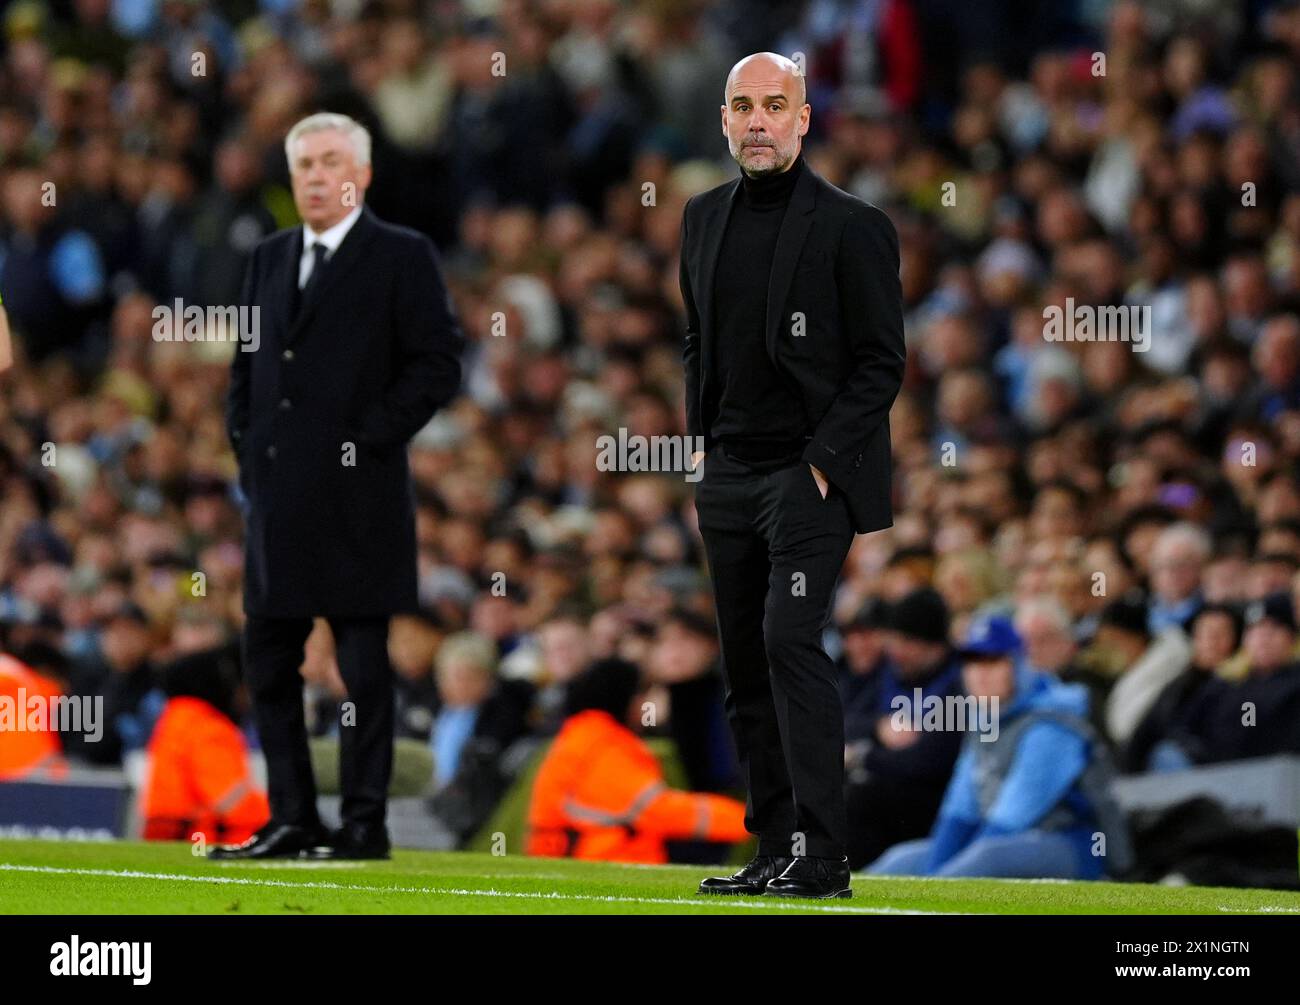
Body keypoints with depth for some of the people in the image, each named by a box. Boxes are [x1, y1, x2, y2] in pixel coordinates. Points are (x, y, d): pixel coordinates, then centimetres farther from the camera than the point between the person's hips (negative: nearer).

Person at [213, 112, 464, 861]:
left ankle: (366, 825, 0)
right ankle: (293, 820, 13)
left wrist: (371, 438, -13)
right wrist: (247, 446, 8)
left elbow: (438, 362, -7)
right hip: (278, 498, 7)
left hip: (357, 497, -7)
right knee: (268, 660, 7)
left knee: (364, 665, -3)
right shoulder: (271, 259, 16)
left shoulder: (403, 258, -2)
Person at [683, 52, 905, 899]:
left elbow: (881, 361, -7)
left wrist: (823, 461, -13)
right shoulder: (705, 218, 13)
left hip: (813, 472, -7)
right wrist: (702, 440, 12)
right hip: (729, 478, 7)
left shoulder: (852, 227, -6)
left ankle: (821, 855, -18)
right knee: (747, 665, 6)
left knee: (790, 639, -18)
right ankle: (774, 853, 10)